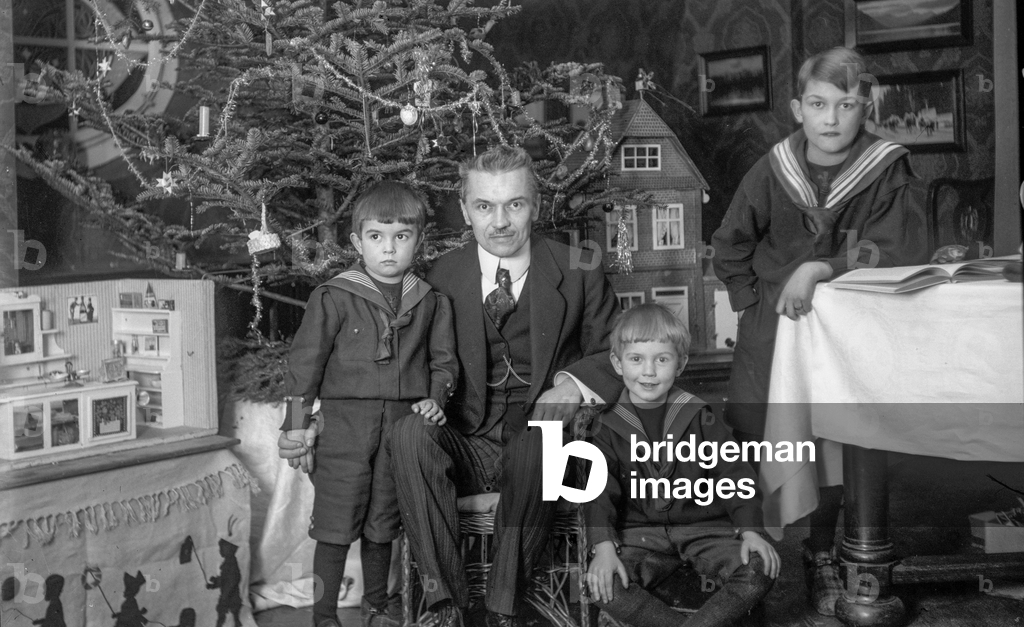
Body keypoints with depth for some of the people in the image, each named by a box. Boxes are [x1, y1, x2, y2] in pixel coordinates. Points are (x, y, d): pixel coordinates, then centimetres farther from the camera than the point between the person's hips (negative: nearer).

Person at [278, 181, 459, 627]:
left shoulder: (430, 302, 6)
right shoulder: (333, 298, -4)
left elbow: (443, 360, 14)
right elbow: (304, 364, -4)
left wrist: (435, 398, -4)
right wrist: (297, 428, -6)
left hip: (403, 424, 3)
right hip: (344, 422, -3)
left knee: (382, 526, 15)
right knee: (335, 527, 0)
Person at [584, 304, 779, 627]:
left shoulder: (698, 417, 1)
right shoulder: (609, 425, 0)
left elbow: (732, 472, 0)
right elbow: (600, 488, -5)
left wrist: (750, 530, -13)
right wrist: (603, 545, -20)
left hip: (704, 527, 0)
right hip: (642, 533, 0)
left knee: (759, 573, -24)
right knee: (603, 585, -27)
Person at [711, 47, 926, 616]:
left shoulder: (887, 169, -9)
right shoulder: (773, 169, -5)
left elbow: (897, 254, -17)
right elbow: (730, 248, 8)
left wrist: (819, 269, -27)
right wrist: (755, 307, 2)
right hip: (772, 326, 1)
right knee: (753, 438, -4)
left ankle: (823, 554, 18)